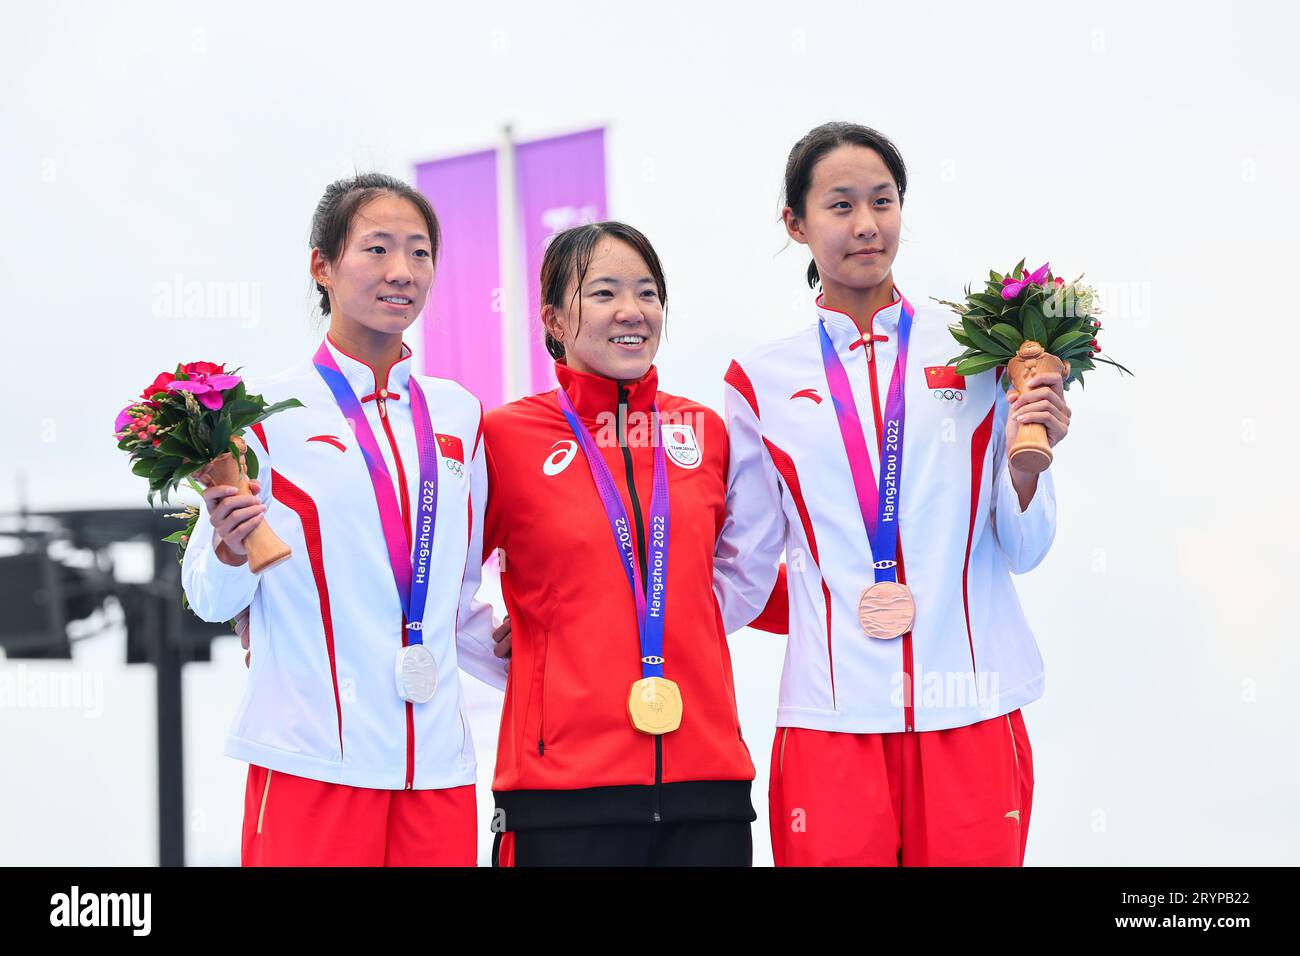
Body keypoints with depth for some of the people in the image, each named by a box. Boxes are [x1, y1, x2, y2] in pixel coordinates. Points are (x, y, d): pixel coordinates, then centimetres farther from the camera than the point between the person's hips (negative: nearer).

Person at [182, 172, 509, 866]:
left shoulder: (458, 416, 12)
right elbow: (210, 600, 1)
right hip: (312, 758, -4)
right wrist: (232, 553, -19)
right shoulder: (268, 413, -1)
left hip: (437, 760, 4)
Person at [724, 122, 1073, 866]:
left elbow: (1025, 551, 5)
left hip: (971, 714, 0)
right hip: (832, 717, 0)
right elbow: (744, 564, 14)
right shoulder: (762, 381, 6)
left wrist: (1024, 462, -12)